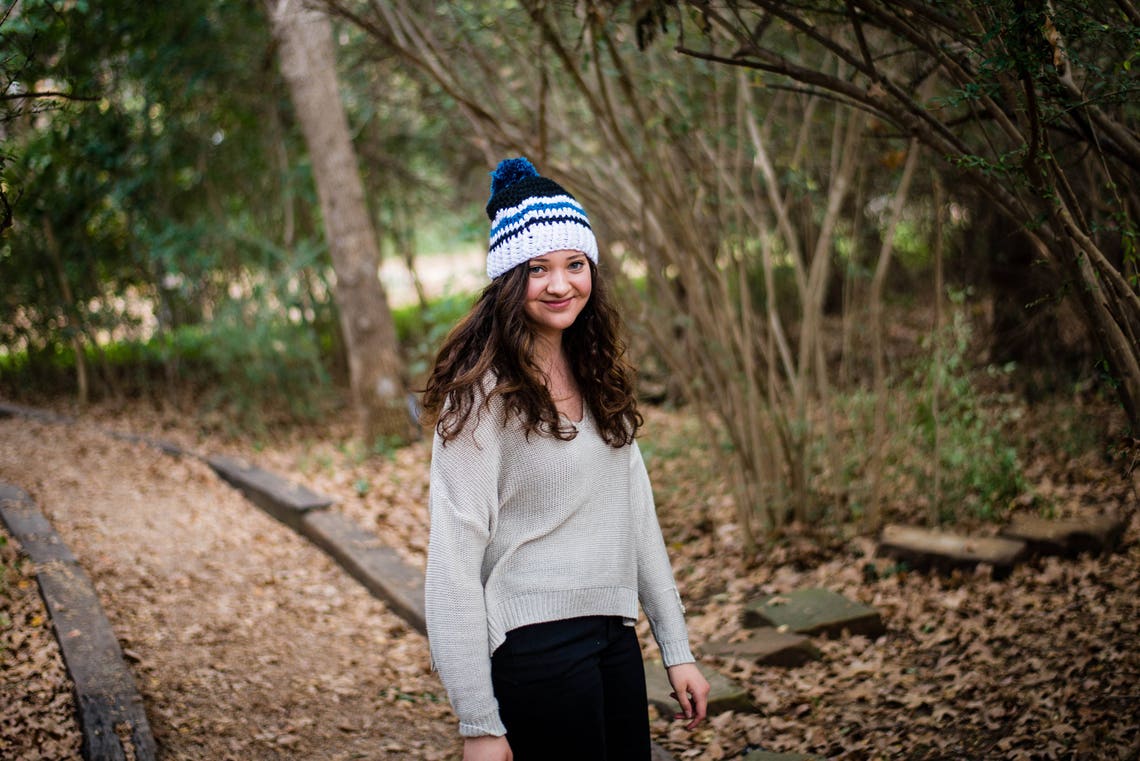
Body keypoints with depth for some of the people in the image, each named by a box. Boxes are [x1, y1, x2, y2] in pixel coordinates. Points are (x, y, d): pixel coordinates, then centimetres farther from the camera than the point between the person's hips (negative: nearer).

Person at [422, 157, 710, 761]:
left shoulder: (598, 377, 8)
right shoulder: (483, 391, -13)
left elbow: (636, 513, 12)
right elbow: (455, 556, -15)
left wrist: (676, 649, 11)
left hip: (614, 634, 7)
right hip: (535, 643, -7)